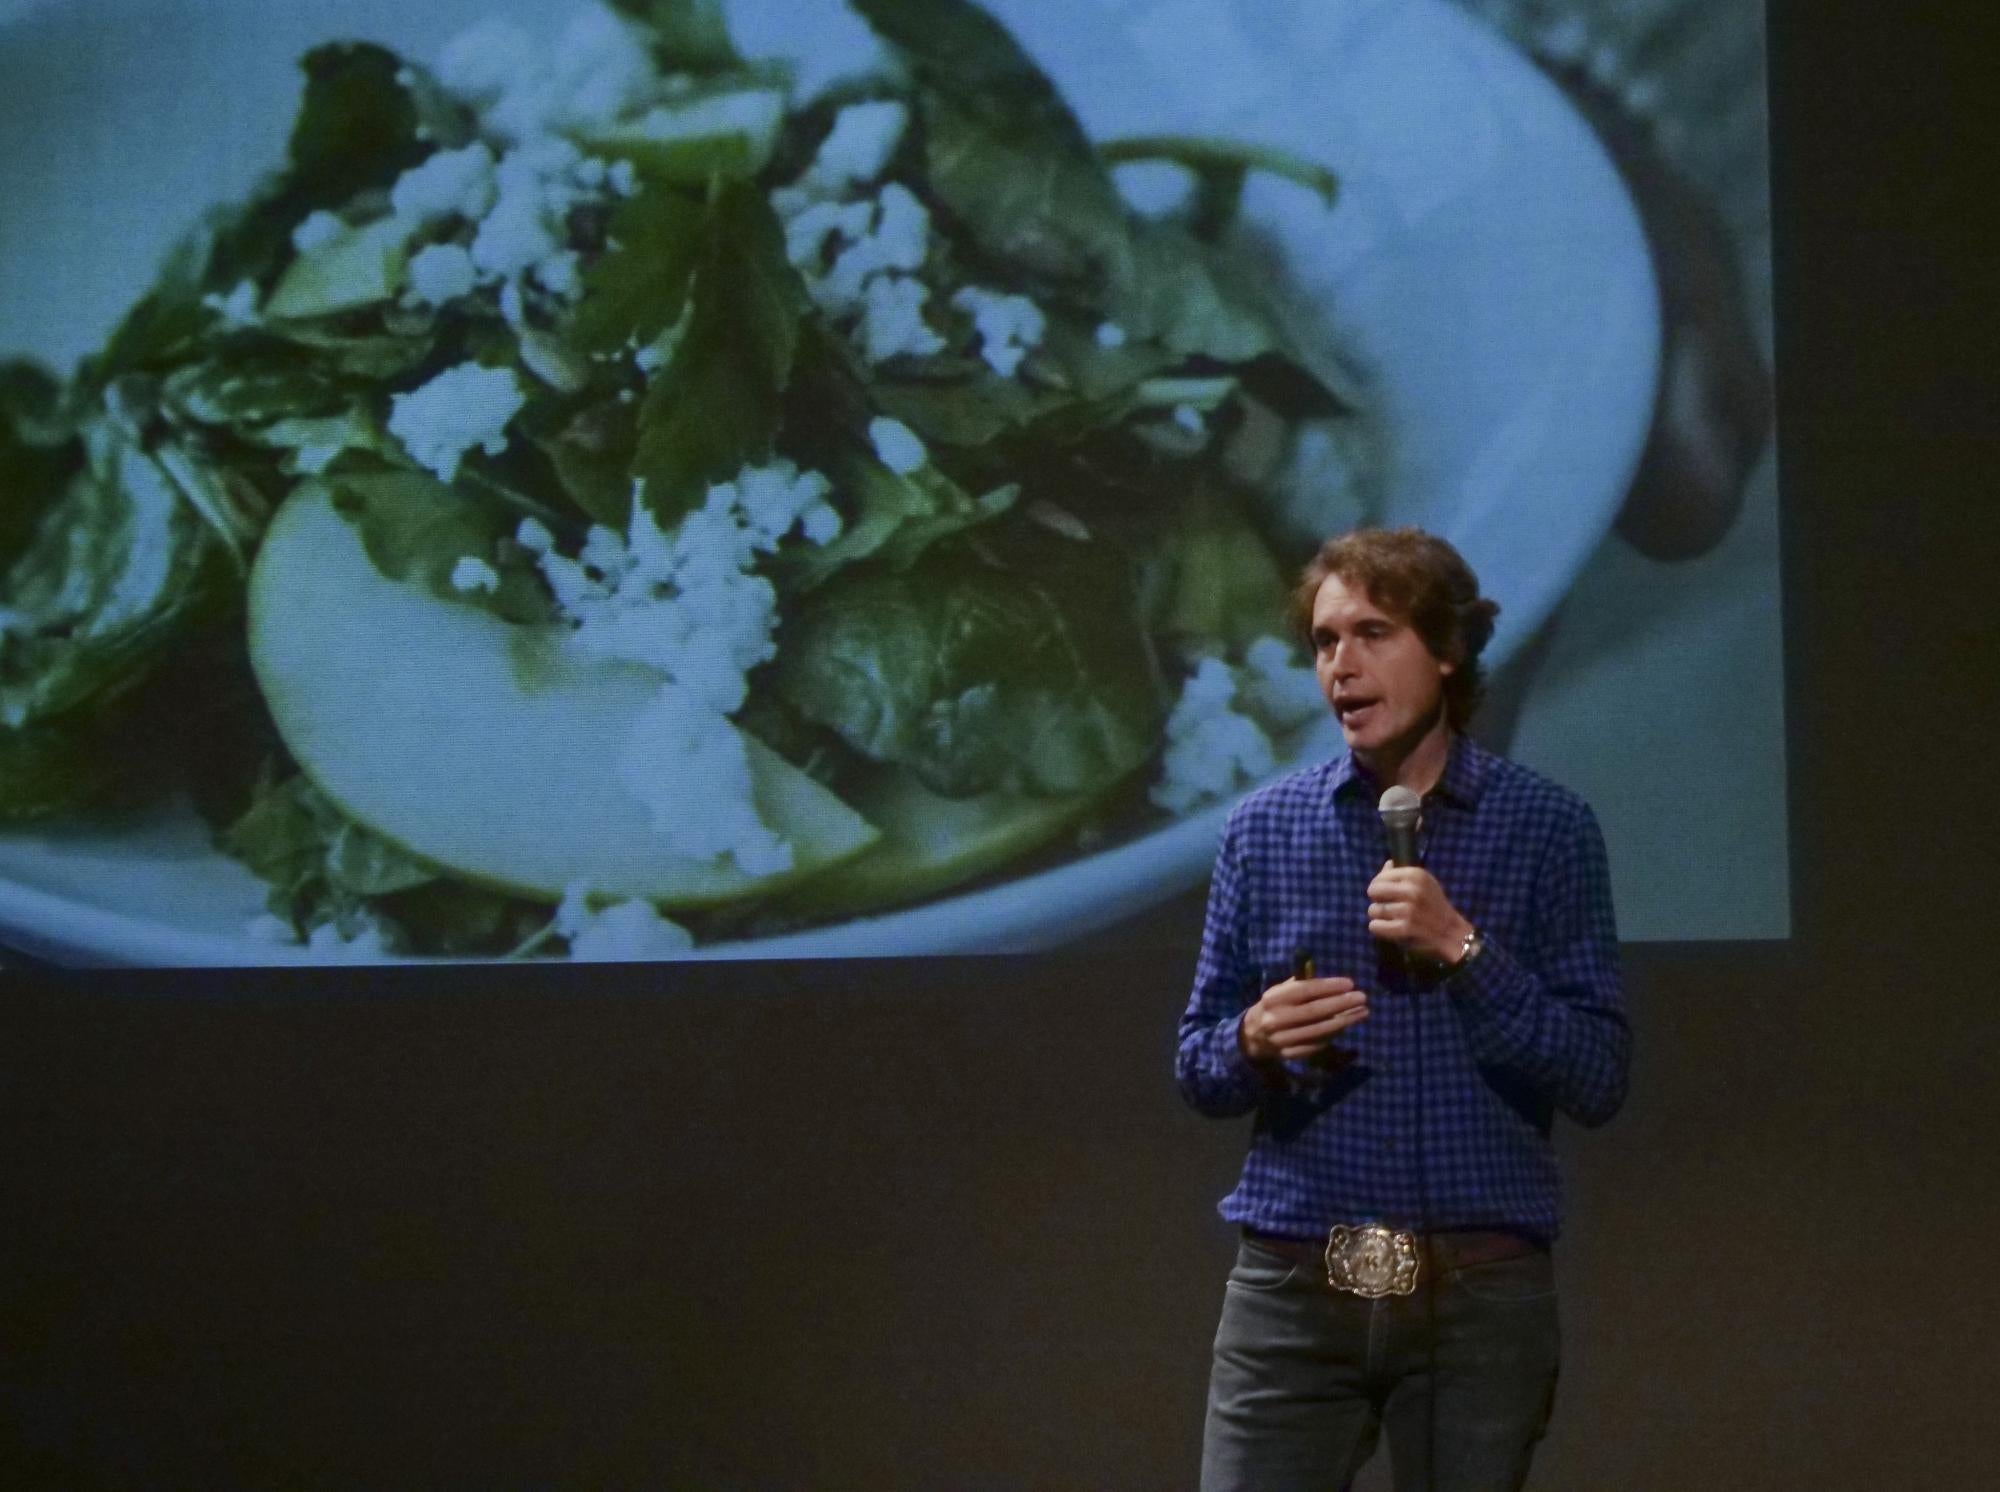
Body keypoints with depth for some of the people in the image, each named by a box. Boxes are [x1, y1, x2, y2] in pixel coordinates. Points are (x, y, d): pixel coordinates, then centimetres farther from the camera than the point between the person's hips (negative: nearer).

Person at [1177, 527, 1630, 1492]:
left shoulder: (1545, 828, 1)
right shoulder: (1263, 830, 7)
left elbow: (1598, 1079, -4)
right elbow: (1197, 1068, 11)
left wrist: (1464, 951, -15)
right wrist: (1255, 1042, -11)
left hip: (1480, 1297, -1)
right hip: (1292, 1292, 1)